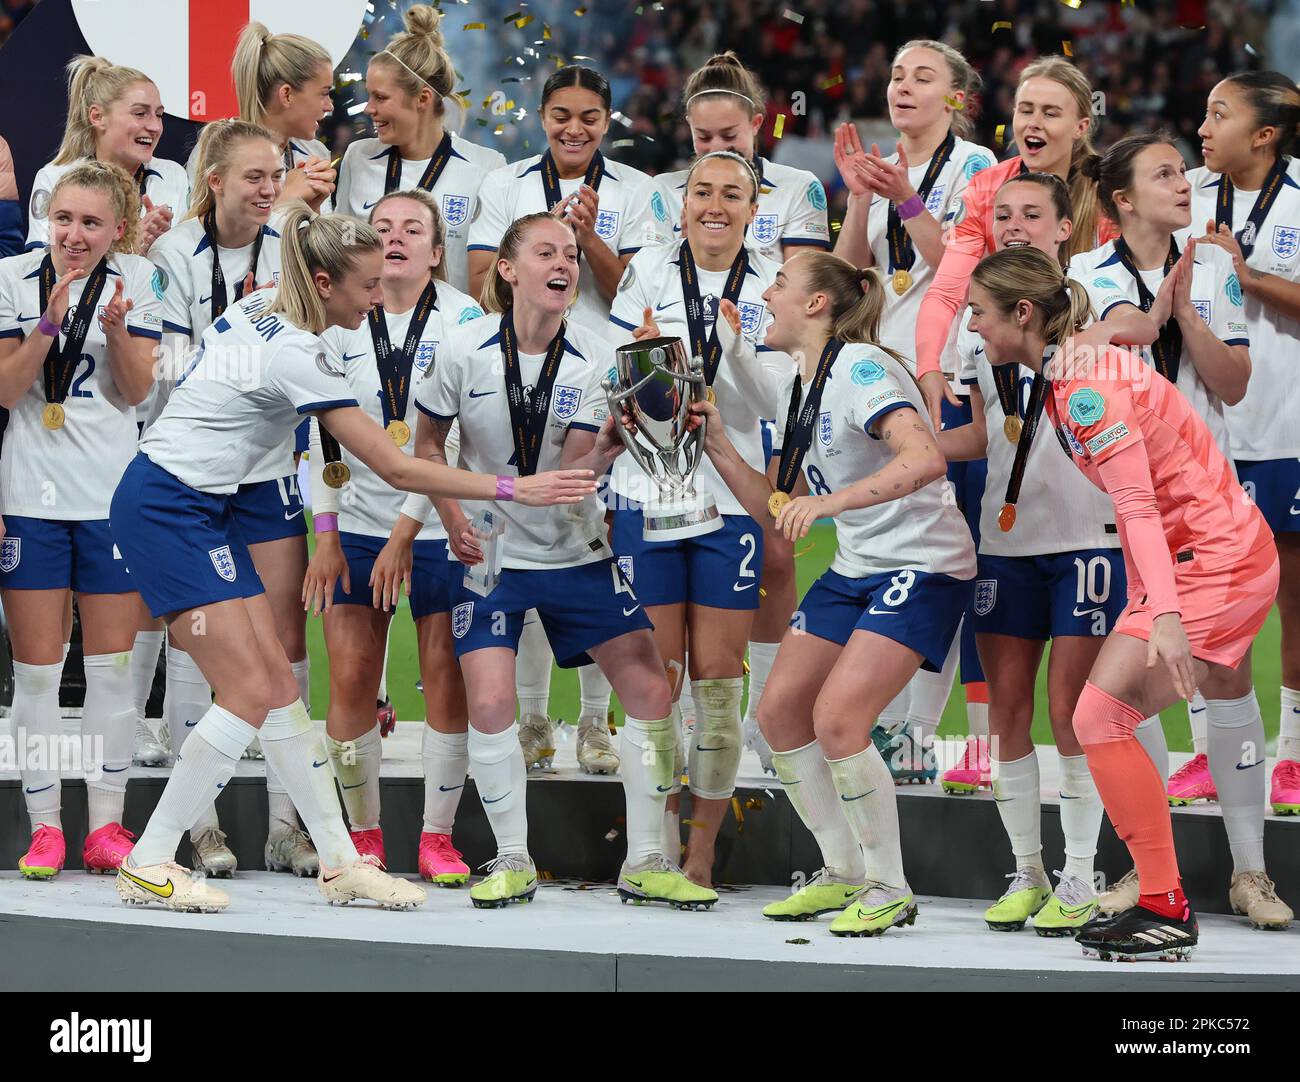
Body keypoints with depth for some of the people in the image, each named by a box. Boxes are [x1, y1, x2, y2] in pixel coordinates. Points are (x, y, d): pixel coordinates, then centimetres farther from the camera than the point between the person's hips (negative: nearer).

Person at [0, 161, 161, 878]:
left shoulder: (136, 279, 2)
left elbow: (137, 391, 1)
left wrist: (117, 328, -16)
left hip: (113, 495, 1)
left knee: (113, 666, 3)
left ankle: (106, 825, 10)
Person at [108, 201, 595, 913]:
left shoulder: (259, 306, 4)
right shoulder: (294, 357, -22)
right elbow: (397, 469, -20)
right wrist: (514, 488, -17)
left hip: (202, 507, 9)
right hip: (166, 511, -9)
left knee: (277, 681, 6)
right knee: (250, 694, -11)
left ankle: (340, 861, 8)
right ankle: (147, 866, -5)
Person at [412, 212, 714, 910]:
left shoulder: (594, 360, -8)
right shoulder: (465, 349, -10)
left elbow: (575, 471, -14)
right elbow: (428, 443, 5)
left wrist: (606, 447, -34)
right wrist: (452, 515, -8)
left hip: (575, 552, 2)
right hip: (488, 552, -2)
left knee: (650, 691, -7)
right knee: (489, 702, -15)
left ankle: (646, 864, 4)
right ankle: (513, 863, 4)